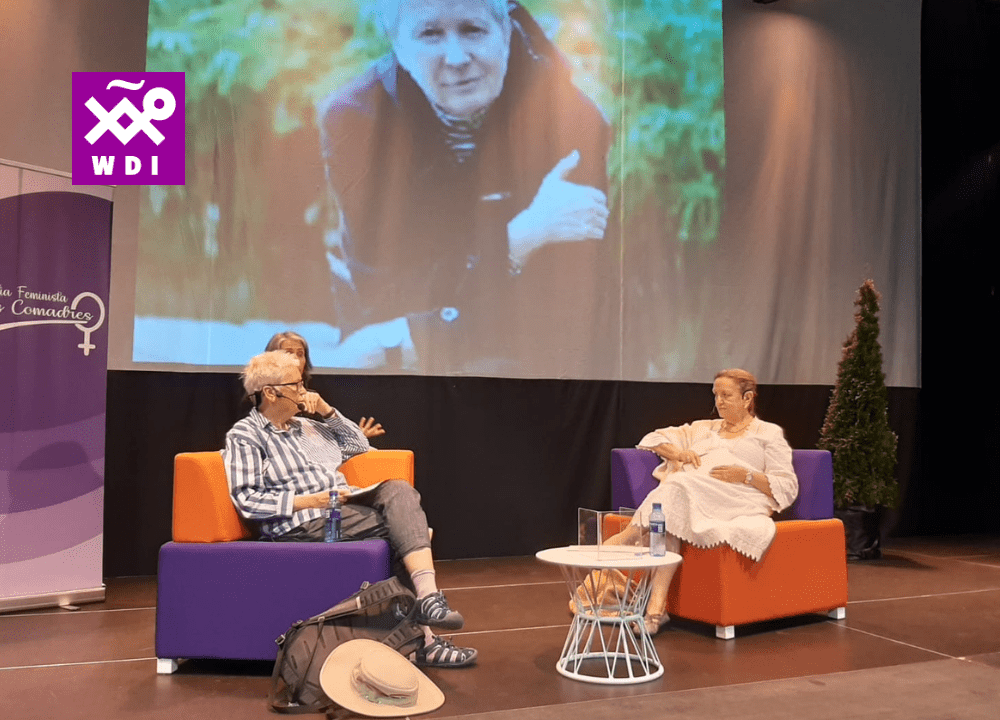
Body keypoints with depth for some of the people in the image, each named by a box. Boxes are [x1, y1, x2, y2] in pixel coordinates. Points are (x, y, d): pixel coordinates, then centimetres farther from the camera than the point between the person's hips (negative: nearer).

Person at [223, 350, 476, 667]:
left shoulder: (307, 426, 23)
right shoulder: (243, 435, 2)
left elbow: (359, 445, 28)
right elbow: (246, 500, -10)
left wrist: (327, 410, 16)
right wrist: (307, 501, -18)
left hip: (341, 508, 7)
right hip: (303, 524, -7)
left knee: (398, 489, -22)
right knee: (402, 522, -22)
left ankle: (428, 598, -32)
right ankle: (423, 639, -22)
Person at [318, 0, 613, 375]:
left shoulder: (569, 118, -15)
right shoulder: (353, 121, -13)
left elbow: (569, 306, -18)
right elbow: (386, 293, -18)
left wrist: (412, 338, -23)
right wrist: (517, 237, -30)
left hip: (520, 356, 1)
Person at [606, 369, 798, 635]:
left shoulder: (768, 433, 20)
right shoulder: (704, 428, 35)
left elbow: (788, 488, 10)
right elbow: (654, 439, 30)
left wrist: (747, 476, -7)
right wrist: (677, 453, 8)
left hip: (736, 501, -4)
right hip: (687, 495, 4)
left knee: (680, 485, -35)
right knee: (671, 518, -34)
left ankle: (630, 535, -35)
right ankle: (656, 608, -43)